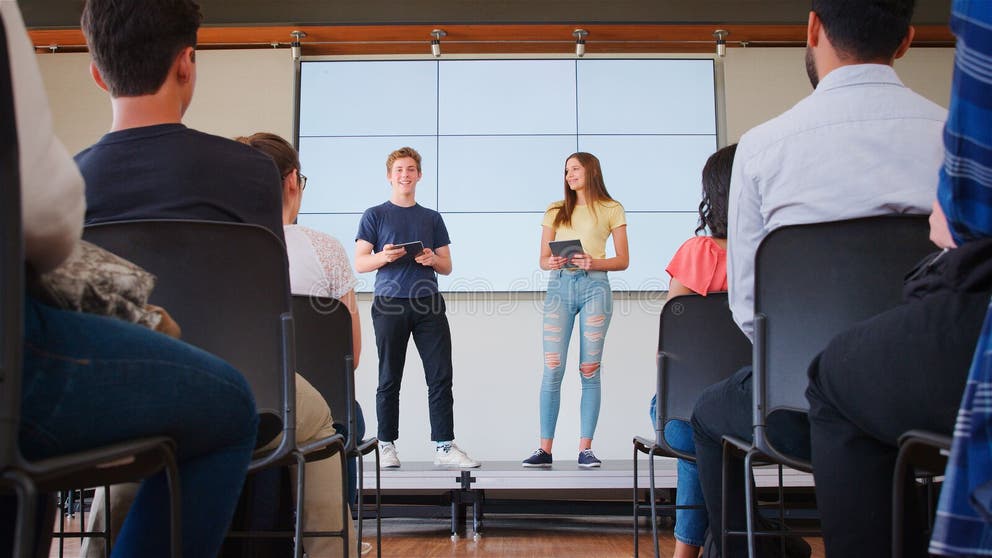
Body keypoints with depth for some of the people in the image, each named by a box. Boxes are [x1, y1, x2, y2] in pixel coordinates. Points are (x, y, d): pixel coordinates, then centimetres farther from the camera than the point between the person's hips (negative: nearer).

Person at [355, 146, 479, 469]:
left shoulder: (432, 218, 17)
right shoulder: (375, 216, 9)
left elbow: (447, 267, 16)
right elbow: (359, 263, 4)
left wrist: (433, 260, -7)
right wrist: (383, 257, -17)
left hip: (428, 303, 2)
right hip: (389, 304, -2)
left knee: (441, 376, -4)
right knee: (390, 379, 2)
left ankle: (444, 447, -1)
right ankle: (386, 445, 11)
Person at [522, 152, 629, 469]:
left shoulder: (612, 210, 10)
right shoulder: (555, 211, 18)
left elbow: (623, 261, 6)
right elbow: (543, 259, 14)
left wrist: (595, 263, -13)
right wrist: (552, 263, -9)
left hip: (594, 286, -2)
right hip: (560, 285, 2)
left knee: (589, 370, -3)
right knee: (552, 368, -7)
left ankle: (585, 449, 1)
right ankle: (545, 449, -4)